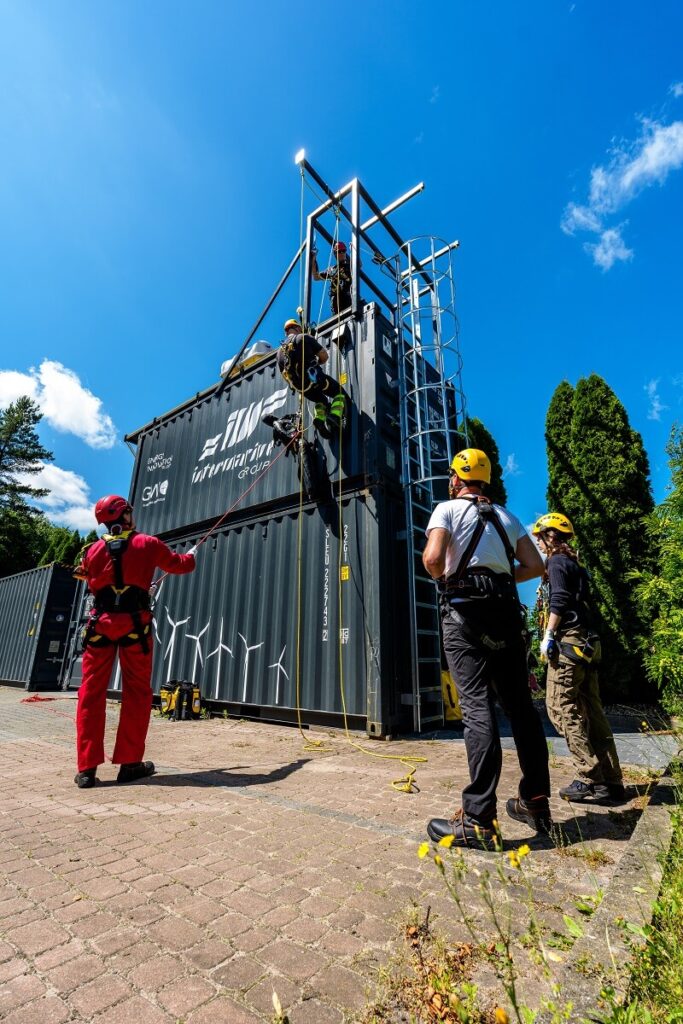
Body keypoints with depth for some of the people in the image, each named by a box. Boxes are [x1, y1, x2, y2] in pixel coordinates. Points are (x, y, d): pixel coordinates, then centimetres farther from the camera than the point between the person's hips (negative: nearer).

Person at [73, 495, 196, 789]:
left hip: (100, 622, 3)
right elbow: (180, 564, 13)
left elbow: (91, 581, 15)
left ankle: (87, 769, 9)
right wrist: (191, 555, 35)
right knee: (137, 693, 7)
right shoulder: (148, 544, -1)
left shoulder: (94, 550, 5)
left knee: (91, 693, 8)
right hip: (133, 622, -2)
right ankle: (130, 763, 11)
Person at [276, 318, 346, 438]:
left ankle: (319, 420, 0)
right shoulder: (304, 338, 3)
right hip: (313, 378, -5)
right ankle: (334, 416, -14)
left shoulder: (279, 351, 17)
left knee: (321, 400, 30)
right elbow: (325, 356, 1)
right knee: (340, 393, 14)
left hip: (300, 387, 6)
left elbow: (285, 374, 20)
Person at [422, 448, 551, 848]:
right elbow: (536, 565, 10)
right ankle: (537, 804, 24)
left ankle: (479, 821, -6)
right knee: (520, 704, 12)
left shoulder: (448, 509, 1)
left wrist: (443, 578, 5)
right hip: (506, 610, 6)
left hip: (466, 611, -5)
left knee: (477, 707, -8)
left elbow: (433, 558, -15)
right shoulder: (506, 516, 17)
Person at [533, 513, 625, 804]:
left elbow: (559, 601, -16)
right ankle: (611, 781, 14)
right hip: (586, 643, 10)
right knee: (591, 711, 10)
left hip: (568, 641, -10)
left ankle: (590, 779, -6)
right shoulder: (575, 564, 22)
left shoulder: (557, 561, -4)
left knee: (561, 707, -7)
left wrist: (548, 636, -15)